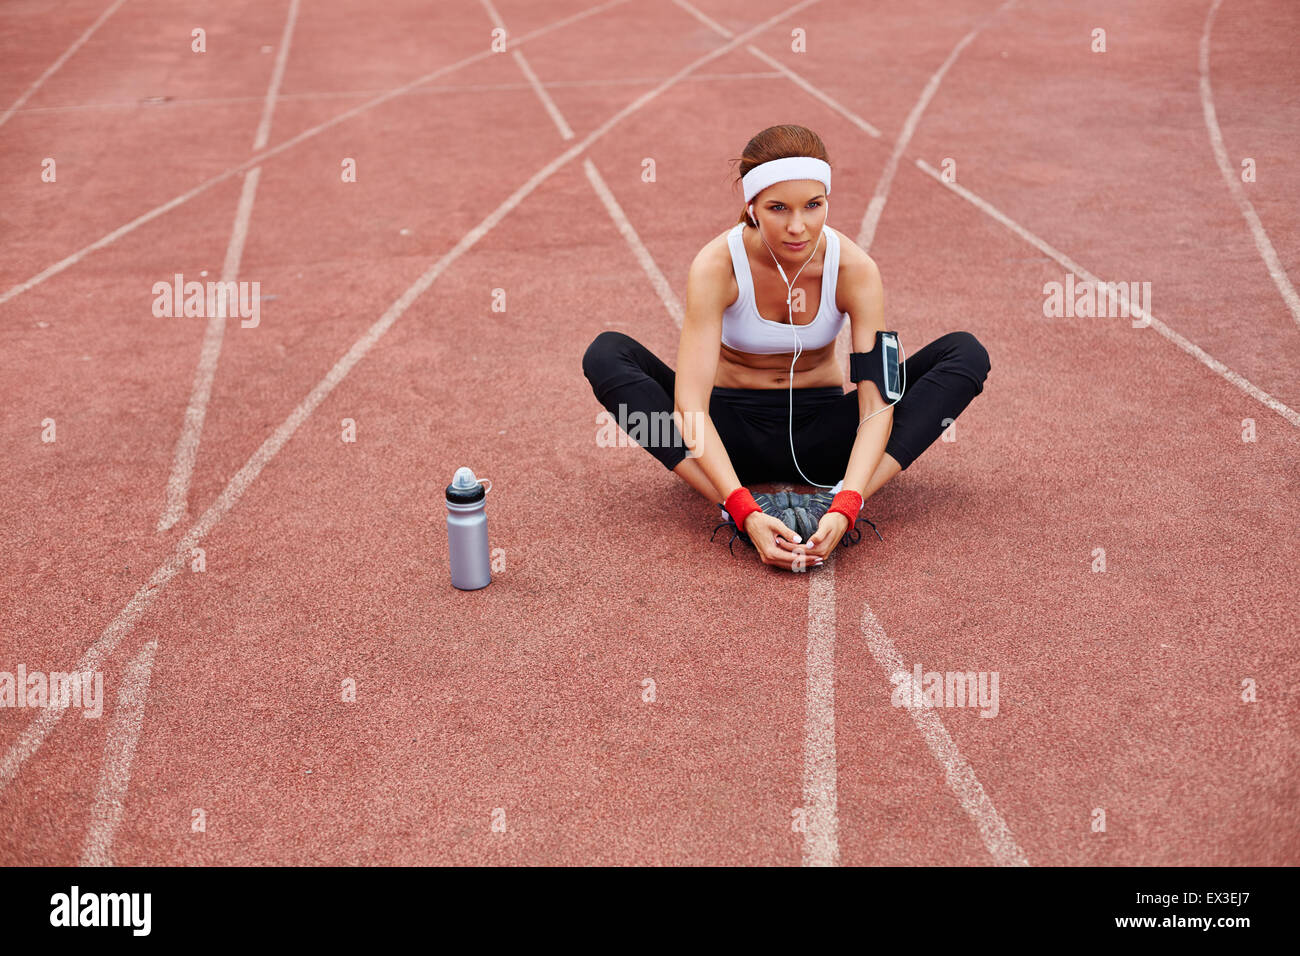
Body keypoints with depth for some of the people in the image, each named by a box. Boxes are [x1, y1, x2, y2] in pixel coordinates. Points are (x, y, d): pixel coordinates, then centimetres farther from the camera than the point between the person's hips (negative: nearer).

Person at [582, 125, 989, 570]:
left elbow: (877, 403, -23)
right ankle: (737, 510, -32)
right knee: (607, 354, -26)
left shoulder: (854, 268, -19)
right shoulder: (717, 265, -22)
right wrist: (744, 511, -43)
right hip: (734, 434, -1)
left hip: (820, 437, 1)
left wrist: (846, 507, -40)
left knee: (966, 354, -18)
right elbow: (689, 404, -29)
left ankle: (835, 498, -31)